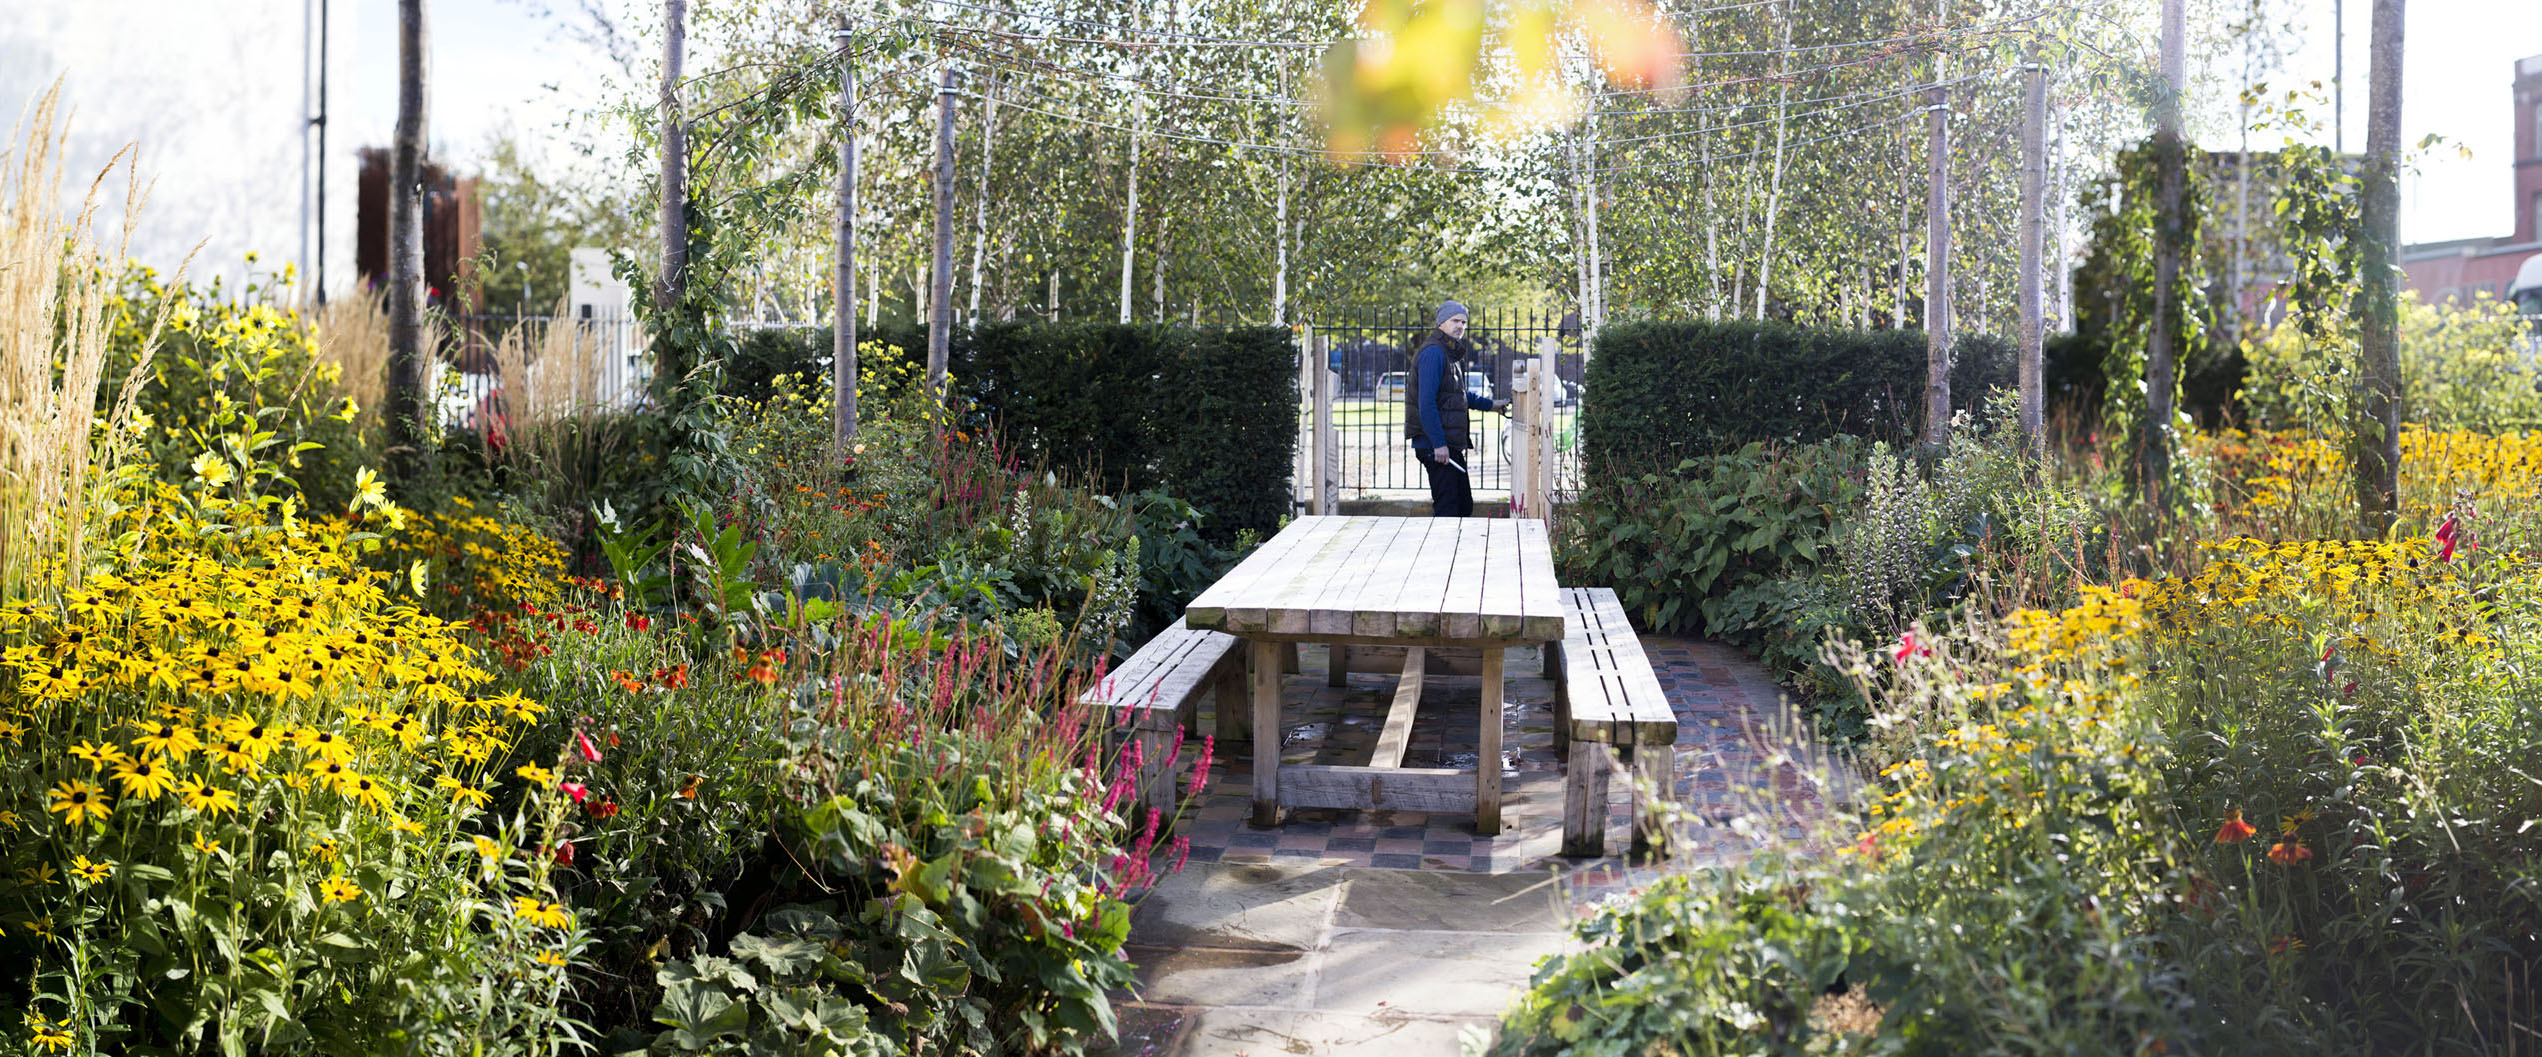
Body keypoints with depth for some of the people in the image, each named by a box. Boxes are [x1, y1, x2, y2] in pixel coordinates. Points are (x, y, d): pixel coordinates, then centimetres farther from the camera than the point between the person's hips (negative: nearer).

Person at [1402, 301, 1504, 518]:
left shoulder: (1451, 353, 18)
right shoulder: (1433, 353, -14)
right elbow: (1426, 402, -21)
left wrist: (1489, 404, 33)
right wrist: (1438, 444, -24)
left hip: (1450, 444, 10)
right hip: (1436, 444, -10)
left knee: (1464, 505, 14)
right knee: (1447, 507, -10)